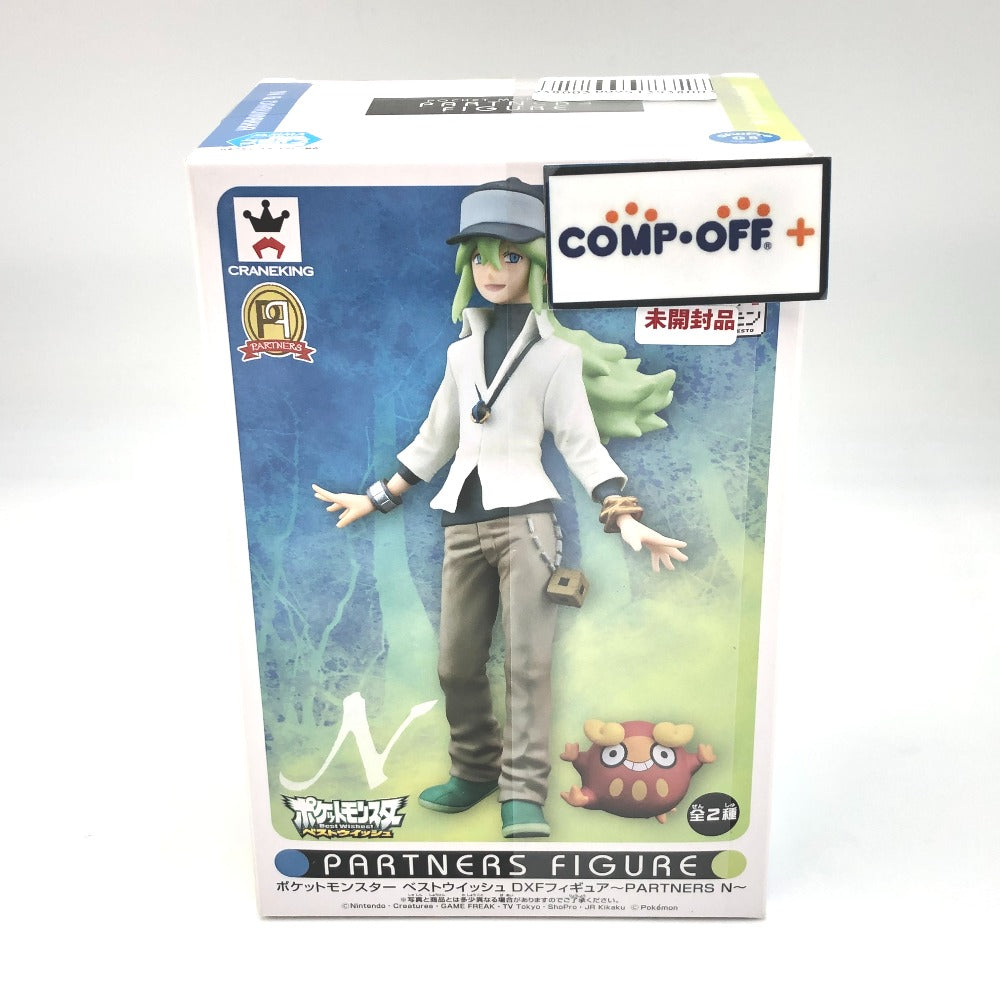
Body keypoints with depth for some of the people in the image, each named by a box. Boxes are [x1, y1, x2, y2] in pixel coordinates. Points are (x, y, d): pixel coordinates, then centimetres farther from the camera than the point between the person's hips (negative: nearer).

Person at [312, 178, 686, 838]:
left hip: (525, 517, -5)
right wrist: (377, 500, 22)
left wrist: (625, 519, -16)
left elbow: (581, 442, -3)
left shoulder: (555, 354, 1)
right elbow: (435, 439, 22)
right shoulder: (462, 352, 16)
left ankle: (524, 794, 2)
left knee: (527, 661, -7)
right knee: (456, 664, 6)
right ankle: (476, 769, 24)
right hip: (462, 523, 5)